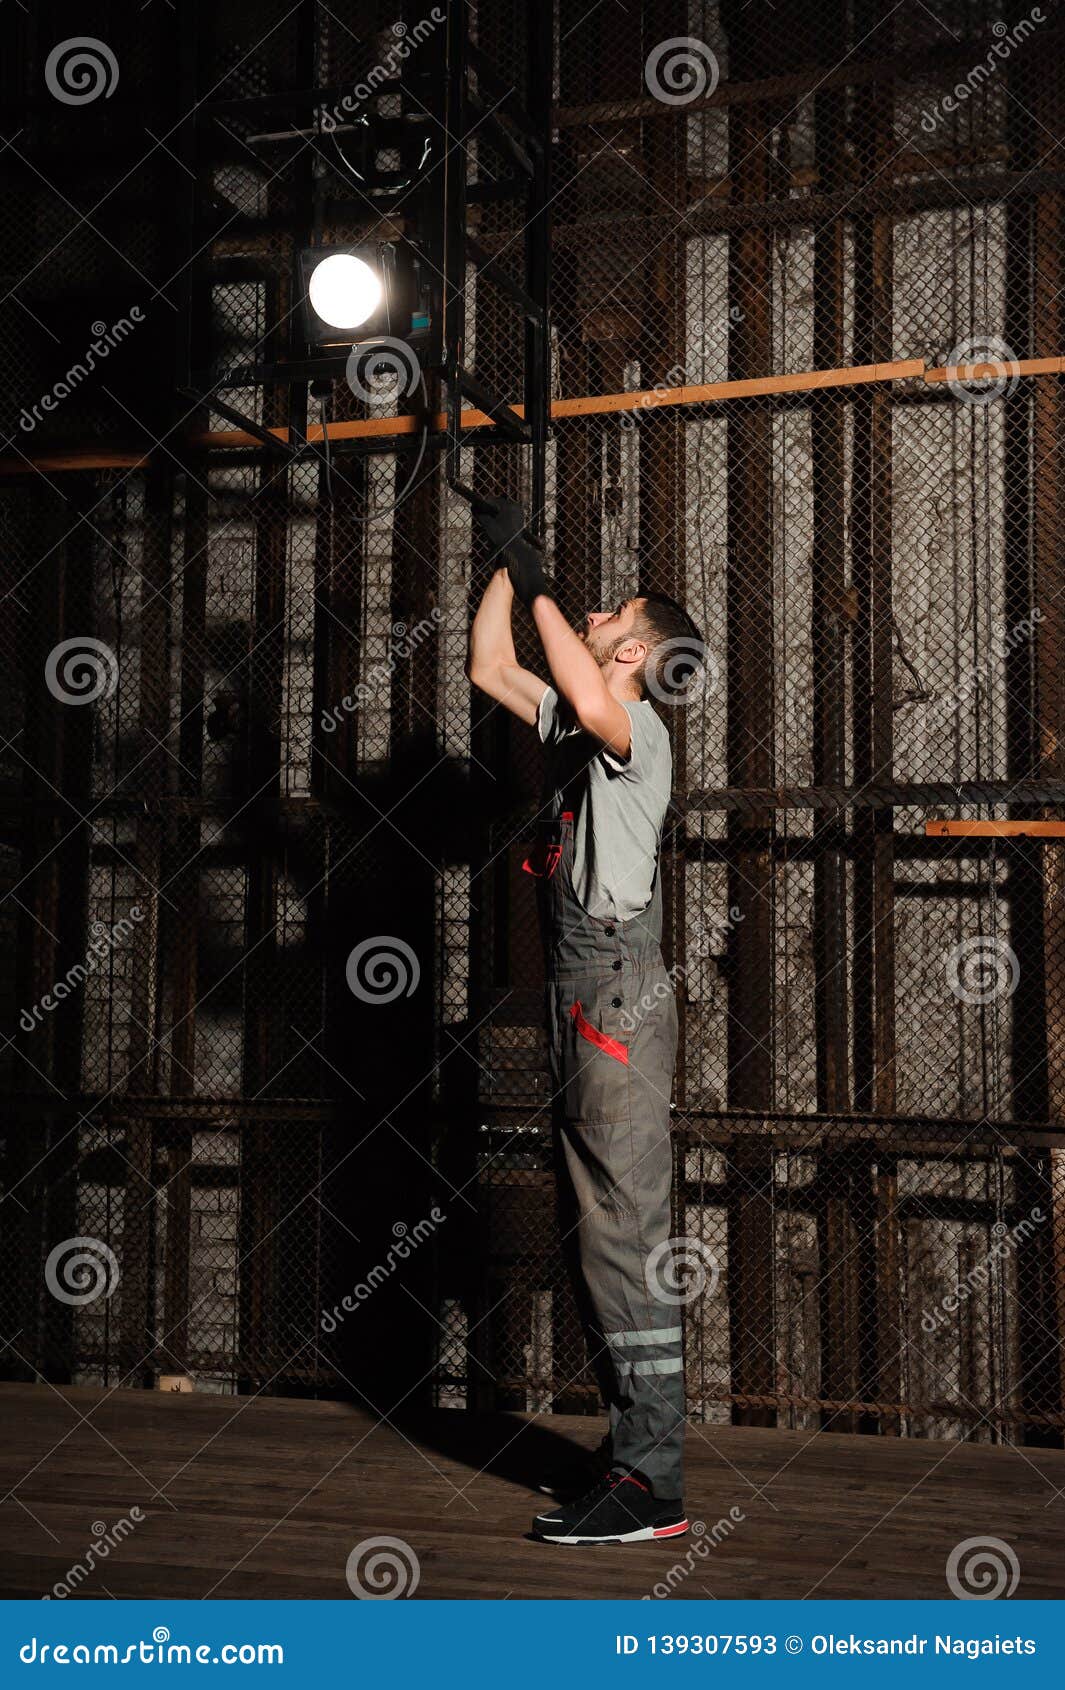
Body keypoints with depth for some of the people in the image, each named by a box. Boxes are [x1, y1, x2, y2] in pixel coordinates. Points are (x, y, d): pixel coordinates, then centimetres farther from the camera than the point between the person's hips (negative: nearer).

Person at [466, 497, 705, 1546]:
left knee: (624, 1237, -11)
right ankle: (632, 1451, 19)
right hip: (577, 1001, 10)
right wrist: (507, 564, 17)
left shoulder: (638, 731, -7)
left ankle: (651, 1483, -8)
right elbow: (489, 667, 24)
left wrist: (532, 574, -19)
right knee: (590, 1235, 11)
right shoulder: (573, 728, 18)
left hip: (618, 1001, -10)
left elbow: (590, 701, -29)